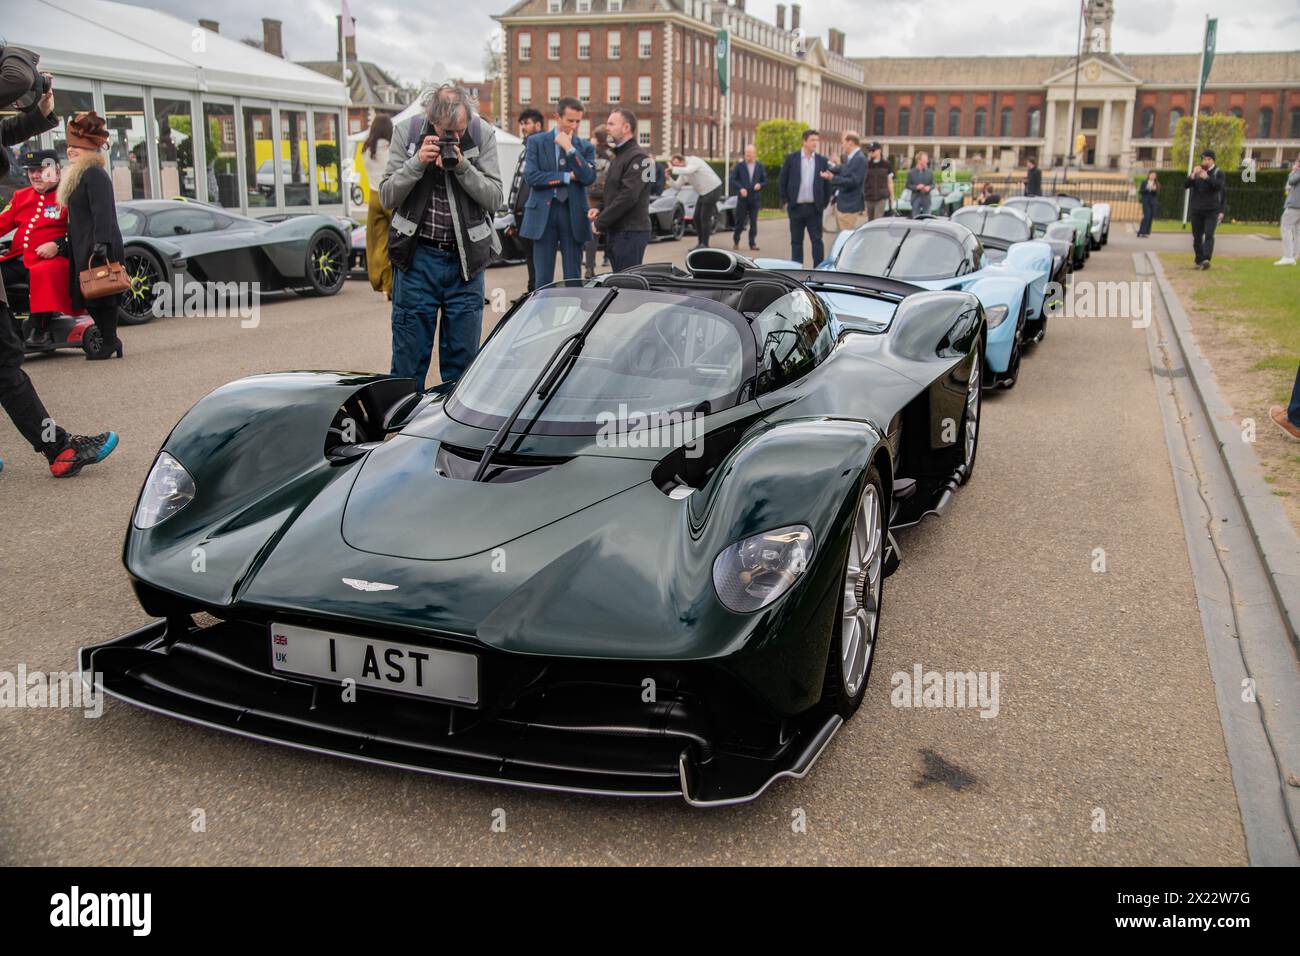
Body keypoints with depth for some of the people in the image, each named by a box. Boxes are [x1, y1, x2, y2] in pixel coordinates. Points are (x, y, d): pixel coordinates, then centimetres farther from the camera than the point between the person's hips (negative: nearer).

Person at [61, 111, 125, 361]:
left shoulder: (94, 174, -11)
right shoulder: (78, 176, 21)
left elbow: (103, 211, -21)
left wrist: (101, 242, -28)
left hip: (97, 247, -10)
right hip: (84, 248, 10)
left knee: (98, 295, -8)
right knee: (92, 295, 9)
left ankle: (110, 342, -3)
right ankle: (110, 340, 13)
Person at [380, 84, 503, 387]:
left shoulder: (483, 135, -2)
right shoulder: (406, 133, -2)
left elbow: (494, 198, -5)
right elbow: (387, 197, -3)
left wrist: (462, 166, -19)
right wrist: (417, 163, -18)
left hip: (465, 259, 1)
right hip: (417, 257, -1)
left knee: (462, 359, 8)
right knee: (409, 358, 4)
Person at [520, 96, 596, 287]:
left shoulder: (585, 147, 8)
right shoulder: (536, 142, 4)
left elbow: (589, 177, -8)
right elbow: (530, 176, -9)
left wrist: (570, 148, -11)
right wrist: (567, 177, -9)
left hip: (573, 214, 2)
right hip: (543, 213, -1)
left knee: (574, 277, 4)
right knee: (543, 278, 0)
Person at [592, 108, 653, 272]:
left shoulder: (638, 157, -13)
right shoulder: (618, 156, 20)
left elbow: (628, 196, -21)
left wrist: (601, 222, -15)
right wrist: (600, 209, 7)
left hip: (630, 233, -10)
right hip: (614, 231, 10)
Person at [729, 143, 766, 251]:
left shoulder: (760, 167, 8)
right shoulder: (739, 166, 3)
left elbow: (765, 181, 11)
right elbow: (732, 179, 0)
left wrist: (760, 185, -11)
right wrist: (740, 188, -14)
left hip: (755, 198, 1)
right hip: (742, 198, -1)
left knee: (753, 222, 0)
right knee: (740, 221, 2)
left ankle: (752, 244, 4)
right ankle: (735, 241, 19)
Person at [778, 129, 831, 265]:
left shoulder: (822, 161, 4)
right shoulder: (791, 158, 1)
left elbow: (827, 184, 8)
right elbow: (782, 181, 5)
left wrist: (824, 204, 4)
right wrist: (785, 201, 1)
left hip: (814, 208, 0)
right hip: (796, 207, 0)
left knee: (817, 241, 0)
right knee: (796, 242, 6)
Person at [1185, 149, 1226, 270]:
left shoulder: (1218, 173, 1)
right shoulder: (1197, 171, 10)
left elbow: (1219, 187, -15)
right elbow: (1186, 185, 0)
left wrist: (1207, 178, -28)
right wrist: (1193, 176, -19)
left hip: (1211, 211, -4)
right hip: (1196, 210, 4)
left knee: (1209, 235, -16)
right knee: (1197, 237, 5)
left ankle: (1206, 259, -27)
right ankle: (1199, 261, 13)